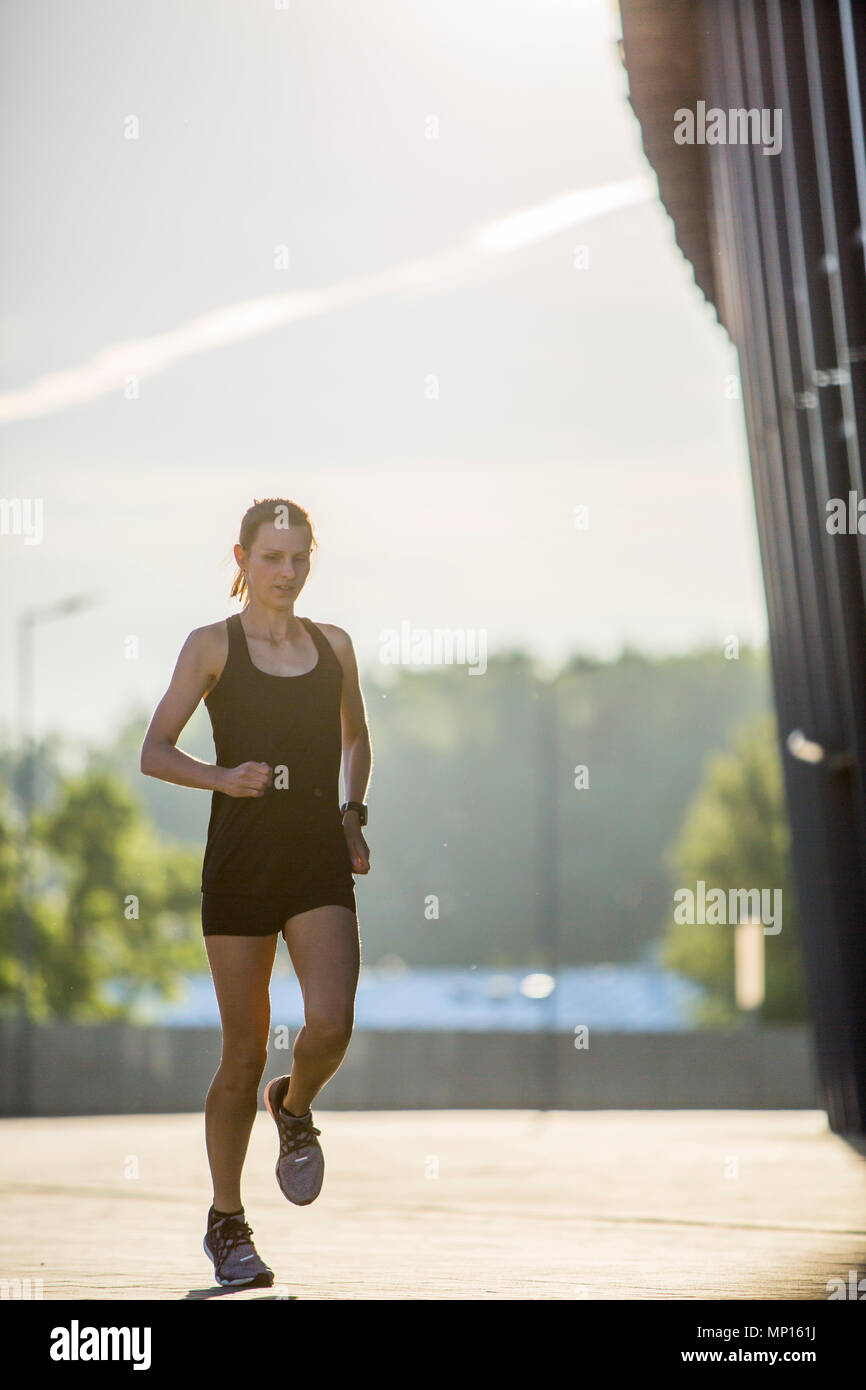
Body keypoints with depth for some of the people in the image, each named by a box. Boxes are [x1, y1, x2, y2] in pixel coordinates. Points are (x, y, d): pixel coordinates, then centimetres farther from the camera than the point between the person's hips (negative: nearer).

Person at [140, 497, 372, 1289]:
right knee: (245, 1053, 1)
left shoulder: (333, 646, 10)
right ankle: (227, 1224, 17)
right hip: (241, 860, -2)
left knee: (332, 1023, -18)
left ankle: (295, 1109, 18)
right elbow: (155, 753, -3)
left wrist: (353, 815, 10)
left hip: (319, 862, 2)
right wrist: (222, 777, -21)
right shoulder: (213, 646, 0)